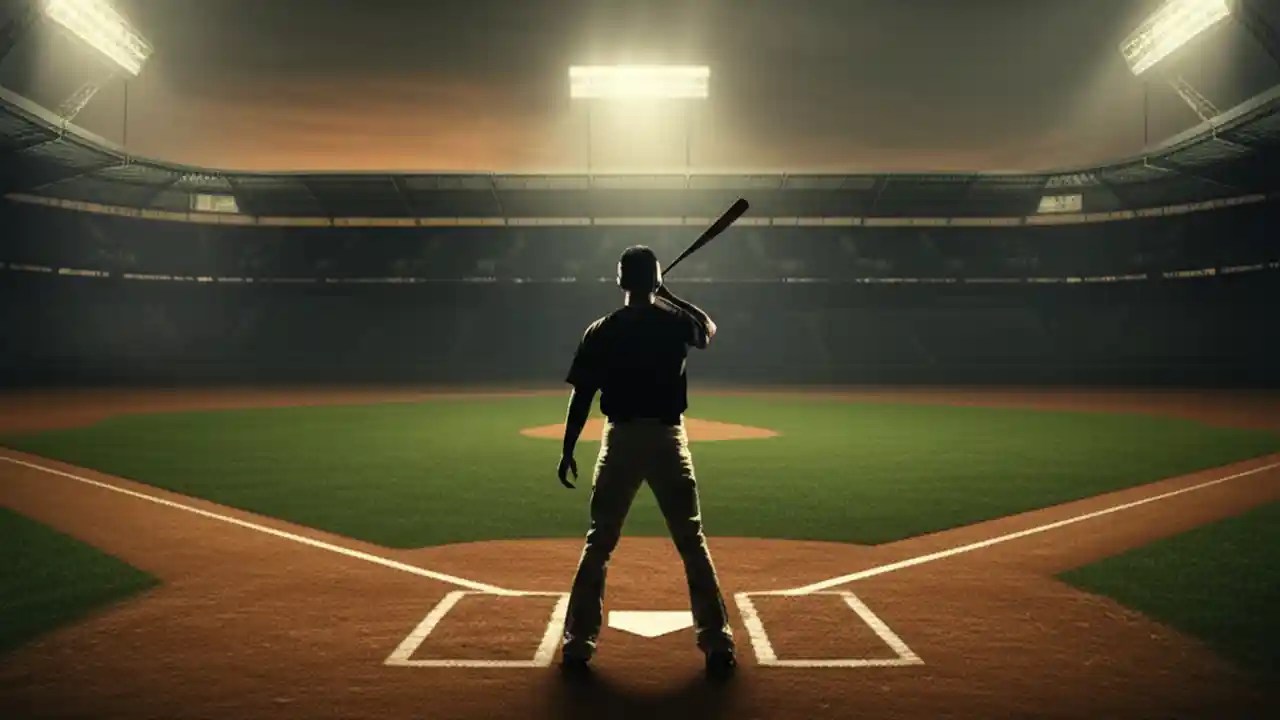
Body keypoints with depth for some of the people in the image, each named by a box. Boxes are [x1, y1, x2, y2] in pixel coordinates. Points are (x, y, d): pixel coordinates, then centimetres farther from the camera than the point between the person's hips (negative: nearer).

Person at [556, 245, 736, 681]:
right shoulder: (676, 321, -2)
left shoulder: (600, 331, -3)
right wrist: (670, 297, 25)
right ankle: (718, 647, 11)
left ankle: (577, 647, 13)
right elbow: (710, 329, 22)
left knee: (598, 544, 10)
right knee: (693, 544, 8)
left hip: (620, 440, 0)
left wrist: (568, 451, 3)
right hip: (667, 439, 0)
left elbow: (581, 397, -4)